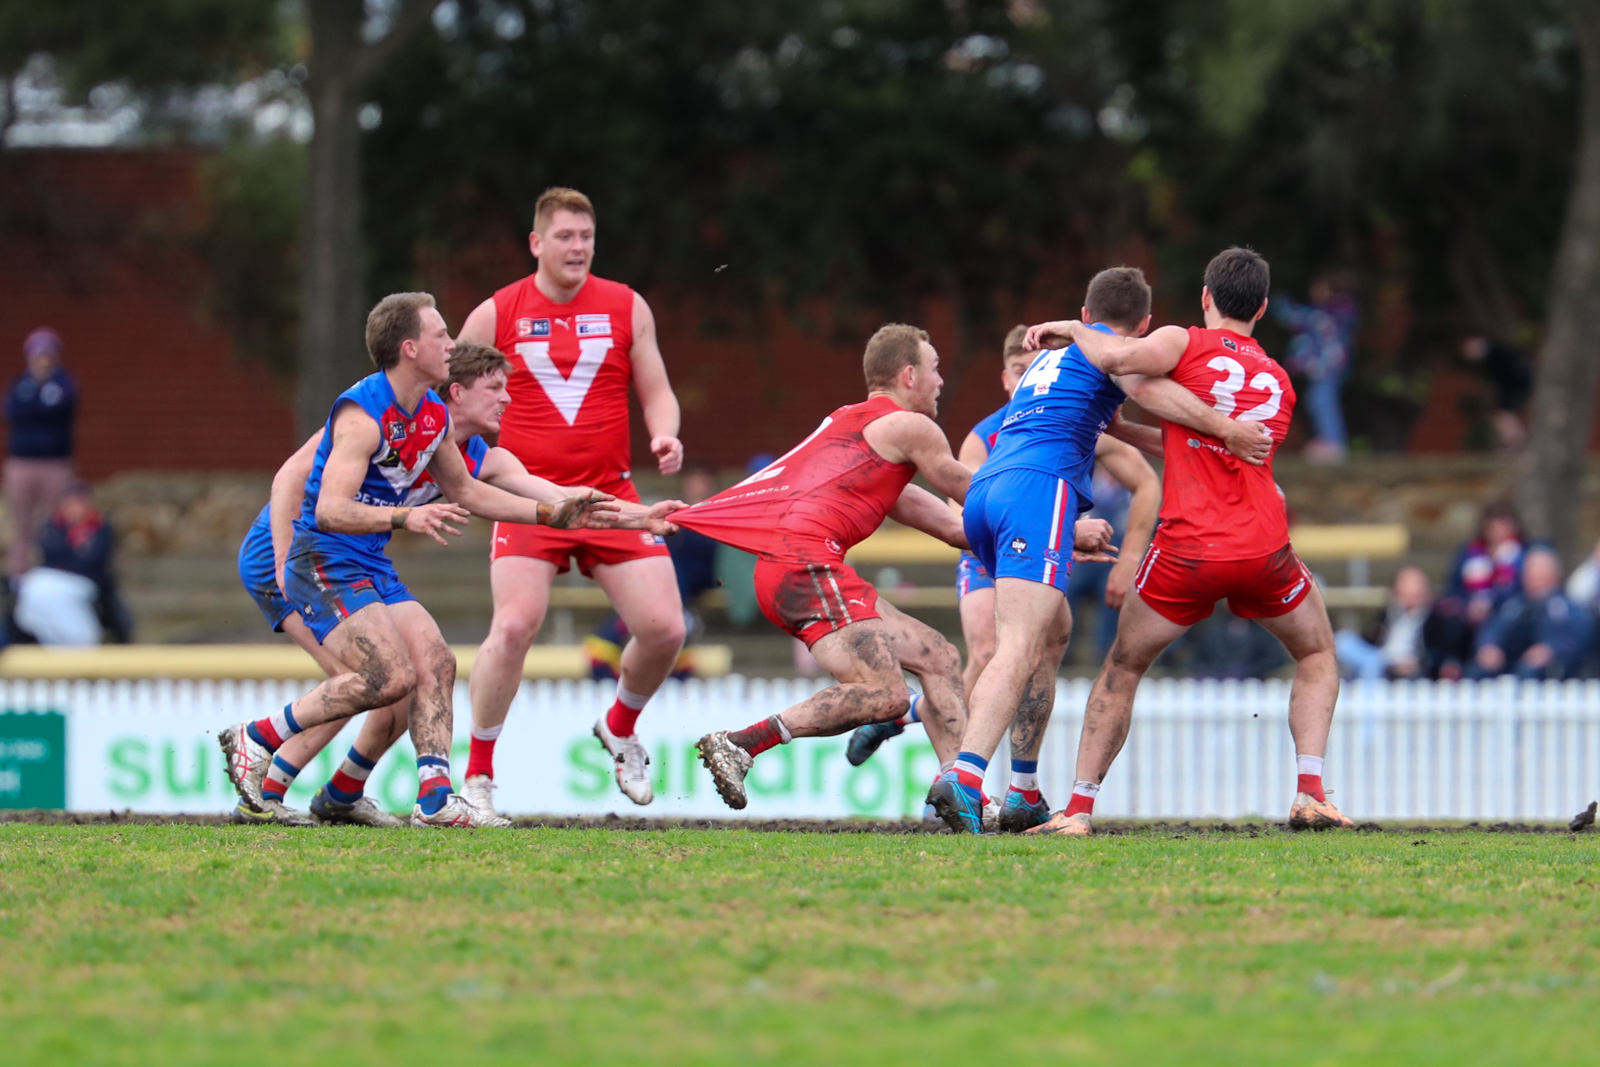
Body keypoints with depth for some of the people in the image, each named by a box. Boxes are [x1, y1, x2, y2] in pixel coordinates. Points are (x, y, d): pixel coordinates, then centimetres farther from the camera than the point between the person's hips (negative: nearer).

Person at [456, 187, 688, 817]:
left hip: (611, 497, 2)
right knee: (515, 626, -22)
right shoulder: (496, 315, 3)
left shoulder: (626, 308, 8)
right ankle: (478, 775, -6)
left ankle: (620, 728, 24)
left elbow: (656, 392, 13)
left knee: (663, 627, -8)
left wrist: (665, 437, -8)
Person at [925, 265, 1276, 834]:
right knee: (1022, 648, -19)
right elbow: (1146, 387, -12)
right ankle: (964, 777, -38)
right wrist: (1225, 429, -15)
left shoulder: (1053, 355, 35)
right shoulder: (1108, 348, 10)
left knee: (1054, 631, 22)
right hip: (1040, 486, -8)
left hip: (985, 488, 8)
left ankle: (1023, 793, 16)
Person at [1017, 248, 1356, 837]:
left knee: (1122, 668, 17)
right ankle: (1310, 793, 8)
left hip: (1188, 549, -2)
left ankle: (1079, 807, 10)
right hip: (1264, 547, 2)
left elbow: (1117, 355, -16)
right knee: (1317, 656, 26)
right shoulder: (1279, 382, 19)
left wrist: (1071, 329, 4)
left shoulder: (1185, 344, 3)